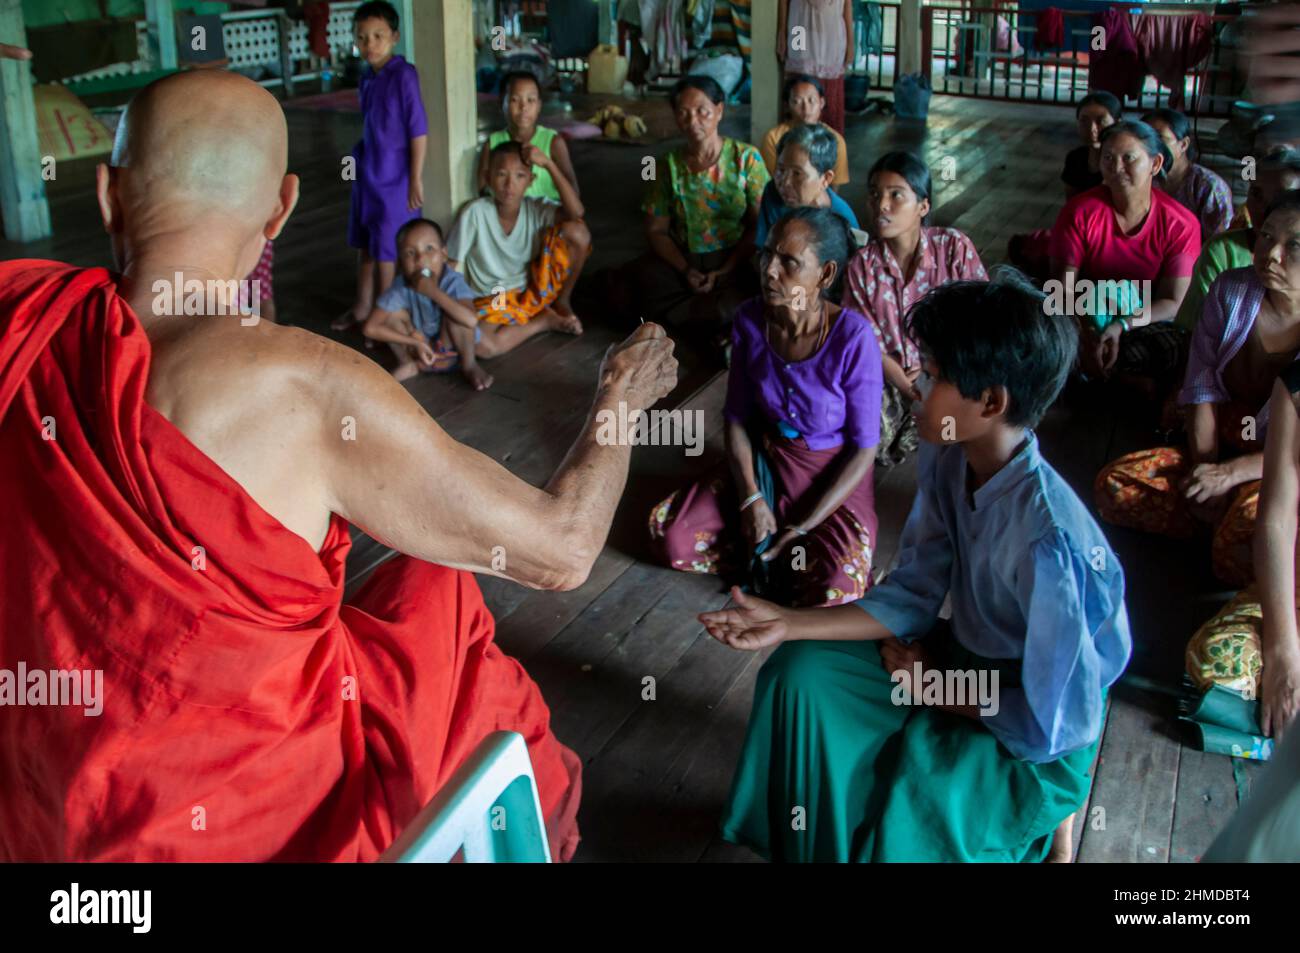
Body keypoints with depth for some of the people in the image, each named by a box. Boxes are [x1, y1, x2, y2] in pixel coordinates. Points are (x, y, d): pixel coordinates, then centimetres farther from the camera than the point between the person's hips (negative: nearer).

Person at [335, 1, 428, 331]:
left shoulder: (403, 74, -16)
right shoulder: (367, 76, 6)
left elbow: (419, 129, -16)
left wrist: (416, 179, -17)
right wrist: (362, 158, 17)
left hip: (394, 176, -7)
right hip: (368, 171, 8)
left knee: (386, 251, 2)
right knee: (364, 244, 18)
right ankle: (362, 307, 32)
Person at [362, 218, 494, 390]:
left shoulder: (453, 281, -29)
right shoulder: (401, 287, -22)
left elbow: (471, 320, -47)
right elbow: (370, 328, -23)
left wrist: (433, 292, -46)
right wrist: (414, 342, -25)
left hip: (452, 350, -2)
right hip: (420, 350, 2)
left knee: (454, 315, -31)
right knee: (393, 313, -20)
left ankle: (469, 365, -6)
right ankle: (409, 364, 5)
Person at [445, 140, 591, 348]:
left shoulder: (535, 208, -8)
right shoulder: (475, 213, -16)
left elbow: (577, 212, -27)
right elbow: (453, 270, -13)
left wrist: (549, 164, -28)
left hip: (535, 290, 2)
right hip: (493, 301, -2)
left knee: (576, 230, -19)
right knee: (480, 344, -38)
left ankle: (562, 302, 3)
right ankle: (544, 320, -9)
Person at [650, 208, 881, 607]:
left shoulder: (853, 337, -25)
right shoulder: (750, 320, -13)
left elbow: (864, 448, -17)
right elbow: (737, 417, -1)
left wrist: (804, 527, -19)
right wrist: (751, 498, -15)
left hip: (835, 479, -4)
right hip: (764, 462, 4)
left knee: (835, 597, -26)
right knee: (668, 533, -12)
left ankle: (766, 558, 4)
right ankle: (775, 559, 5)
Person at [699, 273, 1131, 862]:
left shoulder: (1047, 539, -36)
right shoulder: (946, 460, -13)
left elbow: (1057, 723, -28)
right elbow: (913, 596, -2)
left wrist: (935, 688, -15)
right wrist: (788, 624, -11)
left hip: (1038, 734, -7)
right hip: (967, 659, 7)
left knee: (902, 813, -27)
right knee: (802, 672, -6)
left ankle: (1041, 810, 5)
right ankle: (810, 842, 16)